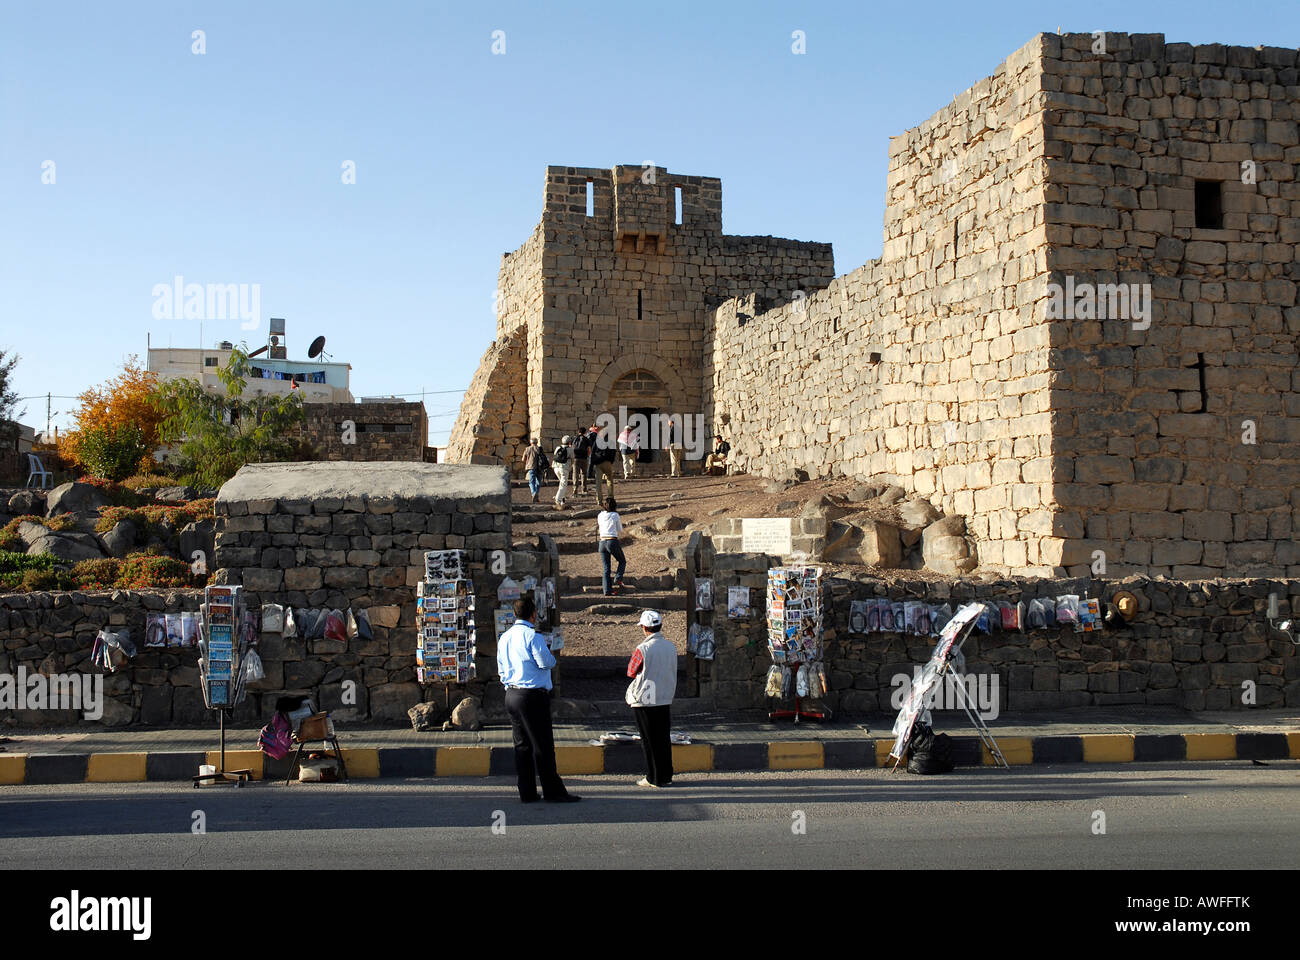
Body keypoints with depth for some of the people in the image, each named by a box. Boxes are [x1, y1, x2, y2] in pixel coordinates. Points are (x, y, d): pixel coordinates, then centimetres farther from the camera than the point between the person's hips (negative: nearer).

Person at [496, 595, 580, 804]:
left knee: (522, 745, 10)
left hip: (511, 695, 8)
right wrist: (552, 656, 3)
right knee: (543, 745, -3)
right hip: (533, 696, -8)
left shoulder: (504, 638, 12)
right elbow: (545, 662, -17)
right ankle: (553, 792, 1)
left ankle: (527, 793, 12)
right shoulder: (532, 636, -13)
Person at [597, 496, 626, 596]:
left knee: (605, 569, 7)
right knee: (622, 561, 19)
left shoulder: (600, 515, 9)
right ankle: (618, 579, -2)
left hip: (602, 543, 4)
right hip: (613, 542, -4)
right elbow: (620, 530, 8)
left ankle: (607, 590, -1)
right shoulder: (615, 515, -2)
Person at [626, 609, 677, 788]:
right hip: (665, 699, 5)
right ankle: (666, 776, 18)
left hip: (645, 701, -5)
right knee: (664, 739, 13)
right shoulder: (671, 647, 1)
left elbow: (631, 671, -4)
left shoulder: (643, 649, -16)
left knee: (649, 740, 3)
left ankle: (654, 778, 7)